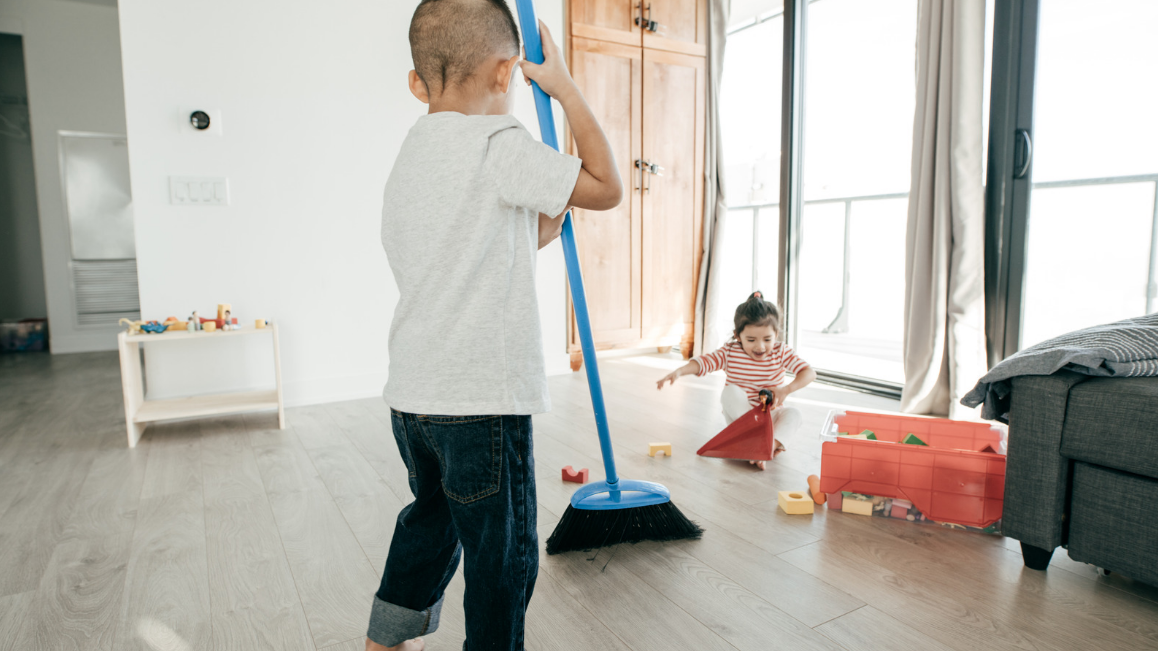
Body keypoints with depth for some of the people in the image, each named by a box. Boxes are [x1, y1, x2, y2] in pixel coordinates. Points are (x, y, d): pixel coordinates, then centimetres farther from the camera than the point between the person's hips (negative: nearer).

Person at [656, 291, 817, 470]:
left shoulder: (781, 352, -9)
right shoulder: (729, 353, -10)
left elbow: (809, 373, -18)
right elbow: (703, 362, -21)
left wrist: (786, 389, -37)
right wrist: (679, 371, -42)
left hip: (771, 414, 0)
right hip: (739, 414, 0)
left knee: (793, 414, -29)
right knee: (731, 391, -31)